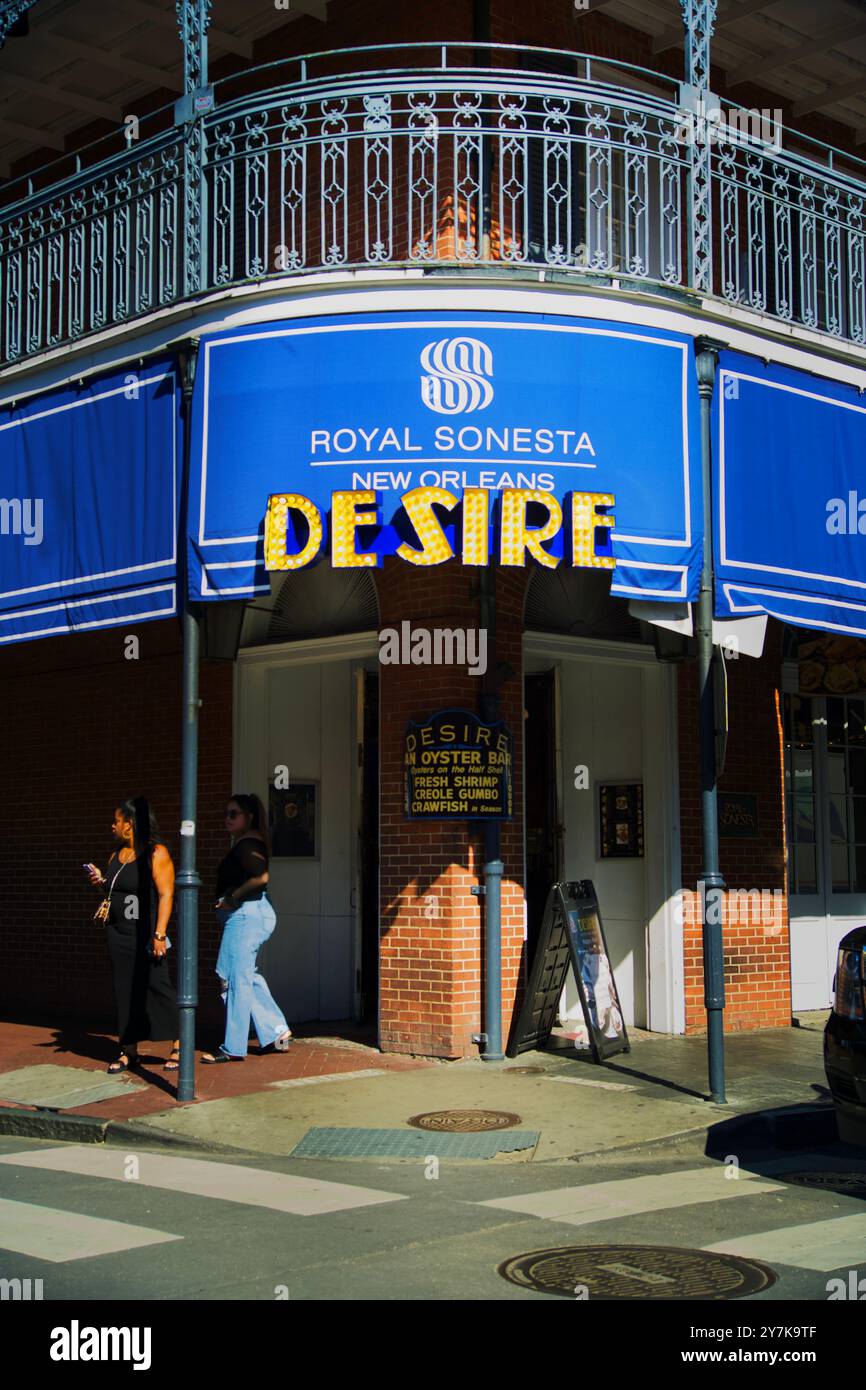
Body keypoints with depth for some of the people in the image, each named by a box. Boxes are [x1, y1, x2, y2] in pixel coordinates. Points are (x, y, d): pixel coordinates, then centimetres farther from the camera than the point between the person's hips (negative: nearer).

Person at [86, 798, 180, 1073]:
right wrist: (102, 881, 3)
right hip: (118, 934, 7)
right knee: (124, 991, 8)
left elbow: (166, 895, -13)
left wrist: (159, 934, -20)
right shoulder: (117, 855, 15)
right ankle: (128, 1051, 15)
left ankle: (177, 1046, 5)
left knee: (157, 987, -6)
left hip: (145, 934, -7)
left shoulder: (156, 854, -8)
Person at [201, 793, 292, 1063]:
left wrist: (232, 897, -18)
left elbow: (260, 877, -26)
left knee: (234, 977, -6)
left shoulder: (247, 843, -13)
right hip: (250, 915, 11)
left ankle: (233, 1048, -2)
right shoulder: (244, 844, 19)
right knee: (247, 977, 17)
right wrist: (231, 900, 6)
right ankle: (277, 1031, 19)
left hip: (245, 915, -11)